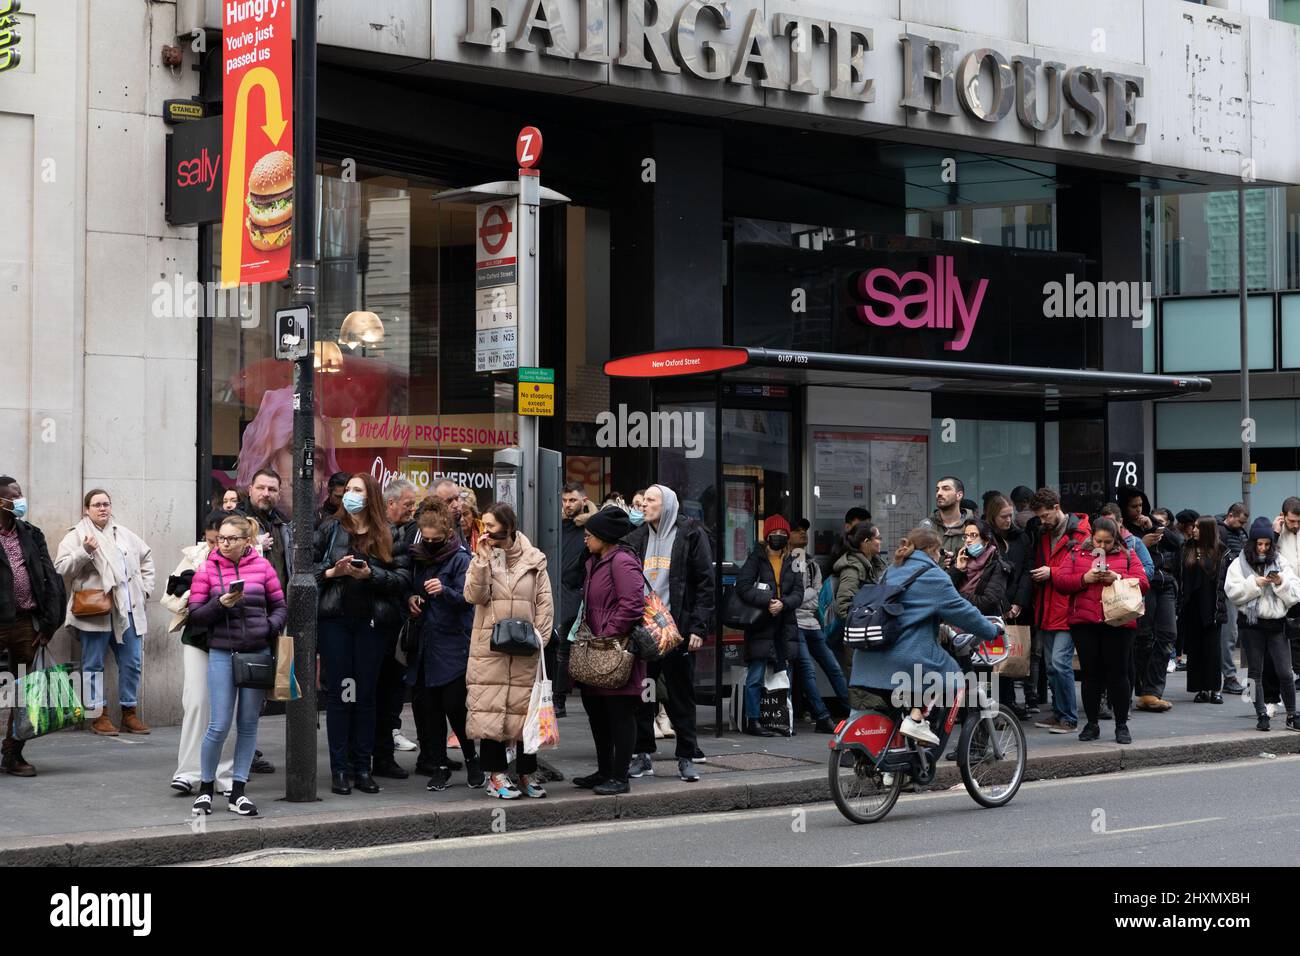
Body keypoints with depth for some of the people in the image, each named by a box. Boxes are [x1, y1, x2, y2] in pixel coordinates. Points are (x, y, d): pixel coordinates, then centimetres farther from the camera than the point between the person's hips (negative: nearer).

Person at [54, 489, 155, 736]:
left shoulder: (124, 534, 16)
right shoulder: (75, 537, 0)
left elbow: (146, 558, 29)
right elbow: (61, 569, -10)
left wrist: (145, 588, 18)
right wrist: (85, 552, -23)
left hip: (128, 610, 5)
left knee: (132, 663, 5)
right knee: (94, 664, 0)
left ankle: (130, 713, 14)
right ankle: (99, 715, 6)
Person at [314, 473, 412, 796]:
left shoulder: (389, 536, 6)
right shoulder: (330, 530, 8)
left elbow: (404, 578, -2)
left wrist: (371, 574, -14)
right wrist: (332, 572, -12)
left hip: (371, 622, 0)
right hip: (335, 620, 0)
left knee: (365, 695, 5)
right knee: (338, 694, 1)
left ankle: (362, 768, 11)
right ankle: (339, 769, 4)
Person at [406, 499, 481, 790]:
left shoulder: (460, 559, -6)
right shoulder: (416, 557, 11)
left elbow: (466, 599, -15)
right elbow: (408, 589, 23)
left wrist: (444, 591, -33)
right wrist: (410, 598, 0)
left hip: (453, 645, -5)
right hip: (423, 643, 6)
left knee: (454, 705, -8)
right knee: (427, 706, 4)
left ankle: (472, 758, 13)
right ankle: (439, 766, 12)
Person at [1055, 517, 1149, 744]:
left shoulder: (1127, 555, 9)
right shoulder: (1077, 554, 10)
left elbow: (1142, 583, 0)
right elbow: (1059, 580, 2)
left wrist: (1118, 578, -15)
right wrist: (1084, 579, -13)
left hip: (1118, 623, -1)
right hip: (1084, 623, 1)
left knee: (1118, 674, -1)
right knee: (1091, 674, 6)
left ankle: (1122, 725, 9)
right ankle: (1092, 724, 16)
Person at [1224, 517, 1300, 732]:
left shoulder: (1281, 562, 7)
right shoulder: (1239, 564, 2)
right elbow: (1232, 592, -9)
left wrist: (1281, 583, -14)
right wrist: (1255, 583, -16)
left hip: (1277, 623, 1)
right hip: (1251, 624, -1)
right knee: (1255, 672, 5)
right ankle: (1261, 715, 12)